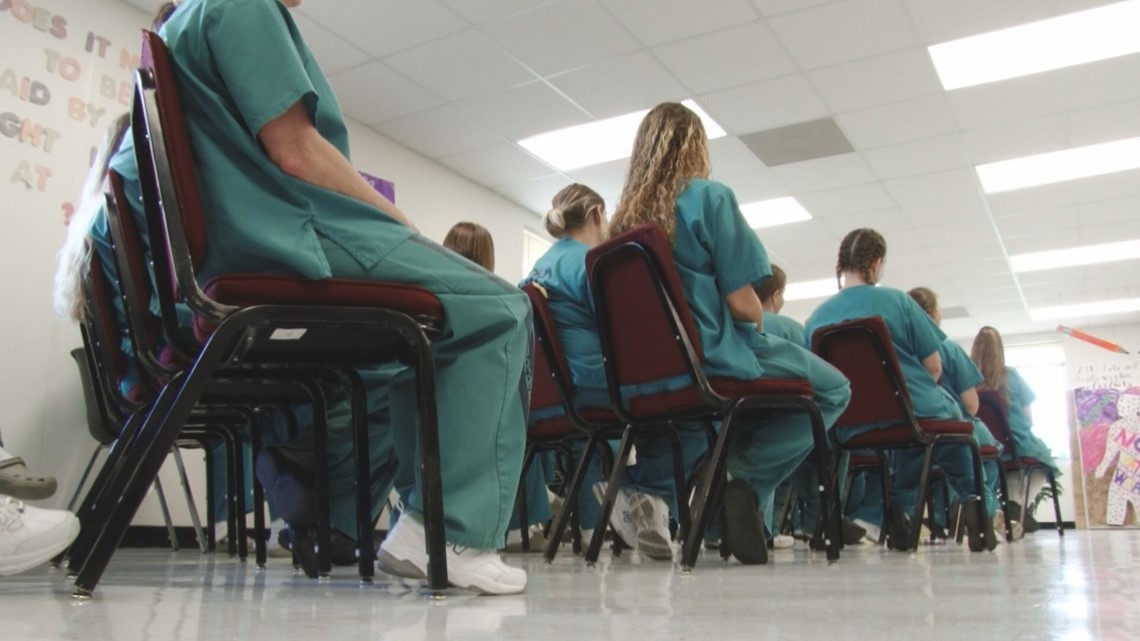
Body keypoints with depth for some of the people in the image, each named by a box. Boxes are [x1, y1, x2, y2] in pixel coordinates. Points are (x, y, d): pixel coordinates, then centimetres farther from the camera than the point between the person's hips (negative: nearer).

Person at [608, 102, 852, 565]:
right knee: (833, 390, 14)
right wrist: (760, 333, 9)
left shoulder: (624, 217, 9)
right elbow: (742, 303, -13)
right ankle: (745, 481, -4)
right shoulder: (710, 197, -9)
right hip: (712, 363, -7)